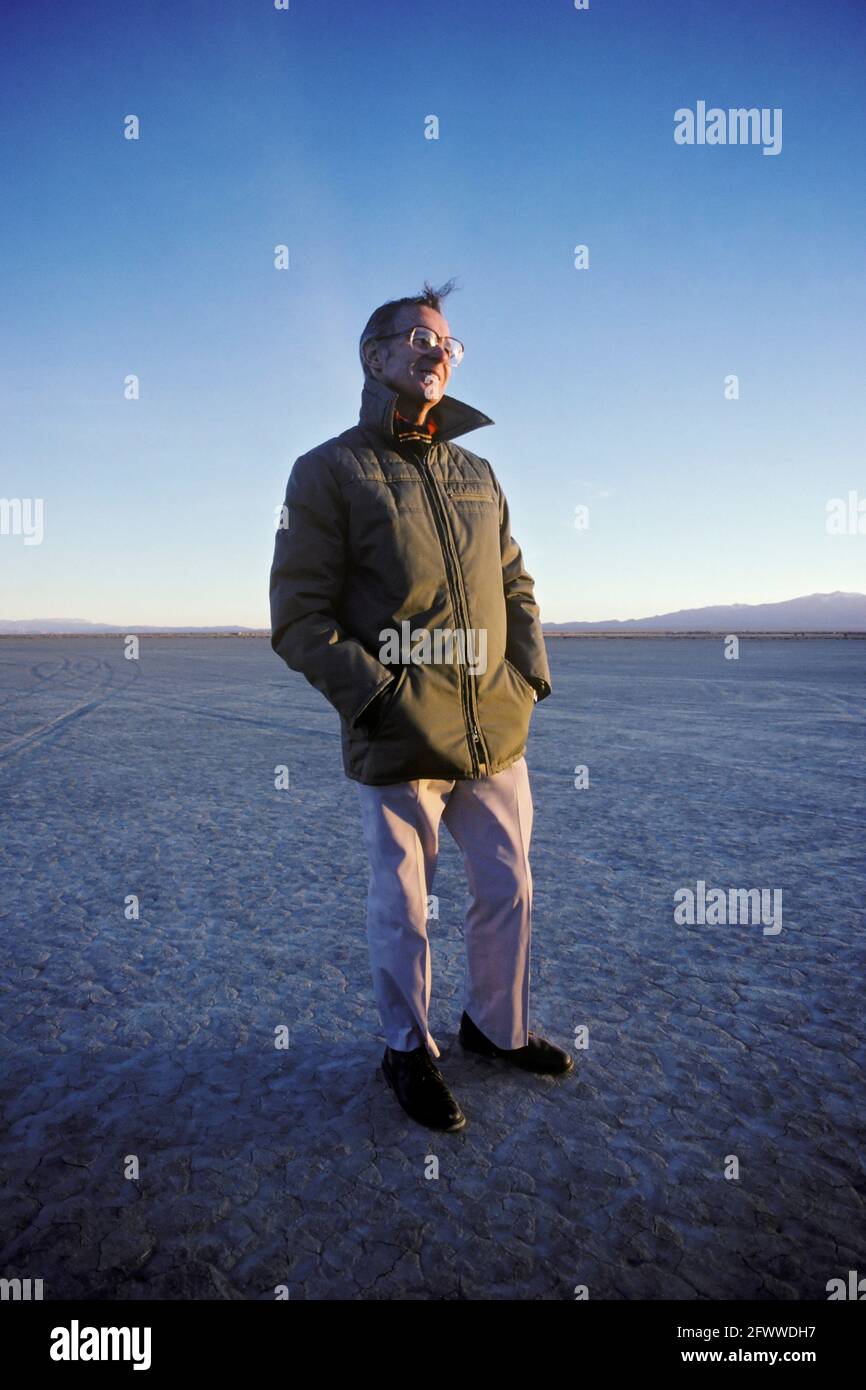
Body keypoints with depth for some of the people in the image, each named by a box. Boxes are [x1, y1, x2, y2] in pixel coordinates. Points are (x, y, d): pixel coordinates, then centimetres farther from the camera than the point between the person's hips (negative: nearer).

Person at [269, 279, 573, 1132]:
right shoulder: (329, 471, -3)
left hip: (498, 735, 6)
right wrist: (382, 699, -15)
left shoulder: (478, 473, 14)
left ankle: (499, 1028, 41)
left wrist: (530, 675, 5)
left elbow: (516, 587, 19)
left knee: (509, 892, 16)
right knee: (402, 909, 9)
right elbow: (298, 619, -8)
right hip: (399, 745, -5)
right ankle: (408, 1052, 34)